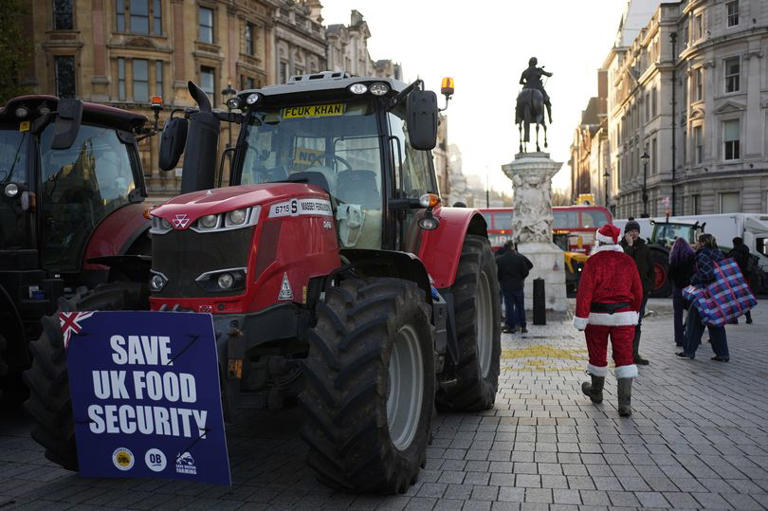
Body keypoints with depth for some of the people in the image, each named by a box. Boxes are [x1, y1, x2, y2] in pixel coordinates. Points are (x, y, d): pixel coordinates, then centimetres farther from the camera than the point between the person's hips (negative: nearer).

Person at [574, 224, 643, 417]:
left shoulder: (593, 261, -9)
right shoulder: (628, 261, 3)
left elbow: (585, 291, -14)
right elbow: (637, 292, 10)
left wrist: (580, 318, -10)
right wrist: (633, 312, 25)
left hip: (598, 315, -2)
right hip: (623, 315, 2)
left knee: (598, 355, 15)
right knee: (624, 357, 1)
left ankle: (596, 392, 36)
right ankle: (625, 404, -7)